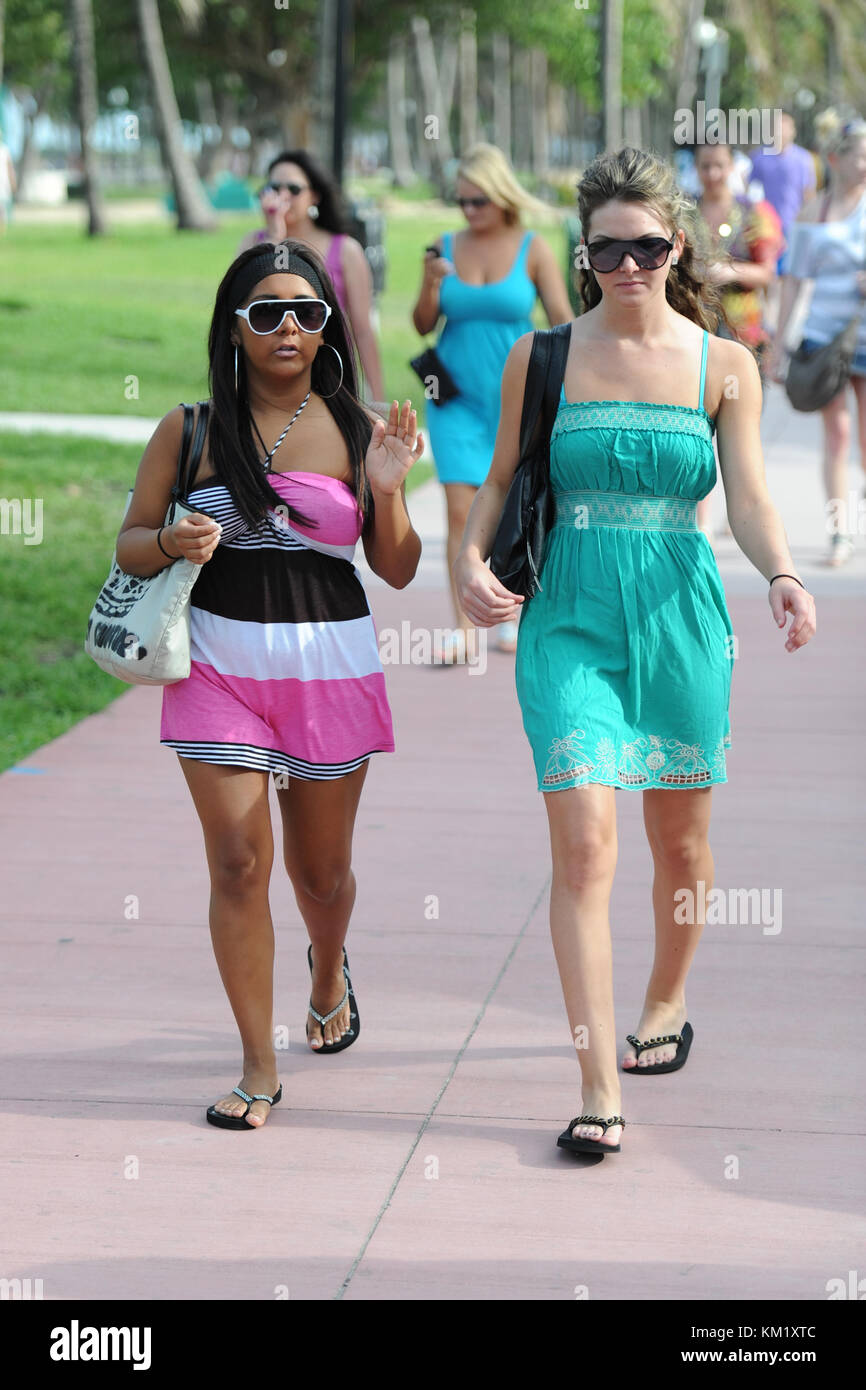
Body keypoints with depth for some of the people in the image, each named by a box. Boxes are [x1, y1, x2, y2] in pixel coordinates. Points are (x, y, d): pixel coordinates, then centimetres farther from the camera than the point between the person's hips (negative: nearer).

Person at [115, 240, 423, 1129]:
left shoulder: (356, 431, 2)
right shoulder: (190, 431, 1)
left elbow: (397, 570, 4)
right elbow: (129, 546, 6)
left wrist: (386, 489, -13)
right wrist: (170, 542, -16)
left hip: (330, 664, 1)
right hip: (218, 663, -1)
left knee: (320, 868, 13)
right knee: (238, 862, -7)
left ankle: (329, 967, 48)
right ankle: (258, 1068, 5)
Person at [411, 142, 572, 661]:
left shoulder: (533, 250, -3)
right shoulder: (447, 247, 3)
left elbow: (564, 324, -1)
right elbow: (423, 325, 7)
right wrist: (431, 284, -12)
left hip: (515, 397, -1)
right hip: (457, 397, 1)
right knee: (460, 509, -8)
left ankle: (513, 613, 26)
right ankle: (463, 628, -8)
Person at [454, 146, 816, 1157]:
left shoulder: (723, 367, 3)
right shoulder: (539, 358, 3)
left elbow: (748, 499, -5)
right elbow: (501, 478, 9)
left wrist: (781, 573, -25)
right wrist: (469, 559, -10)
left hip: (680, 617, 1)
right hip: (569, 620, -1)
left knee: (679, 837, 15)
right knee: (584, 847, -13)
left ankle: (667, 1001, 43)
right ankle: (600, 1089, -11)